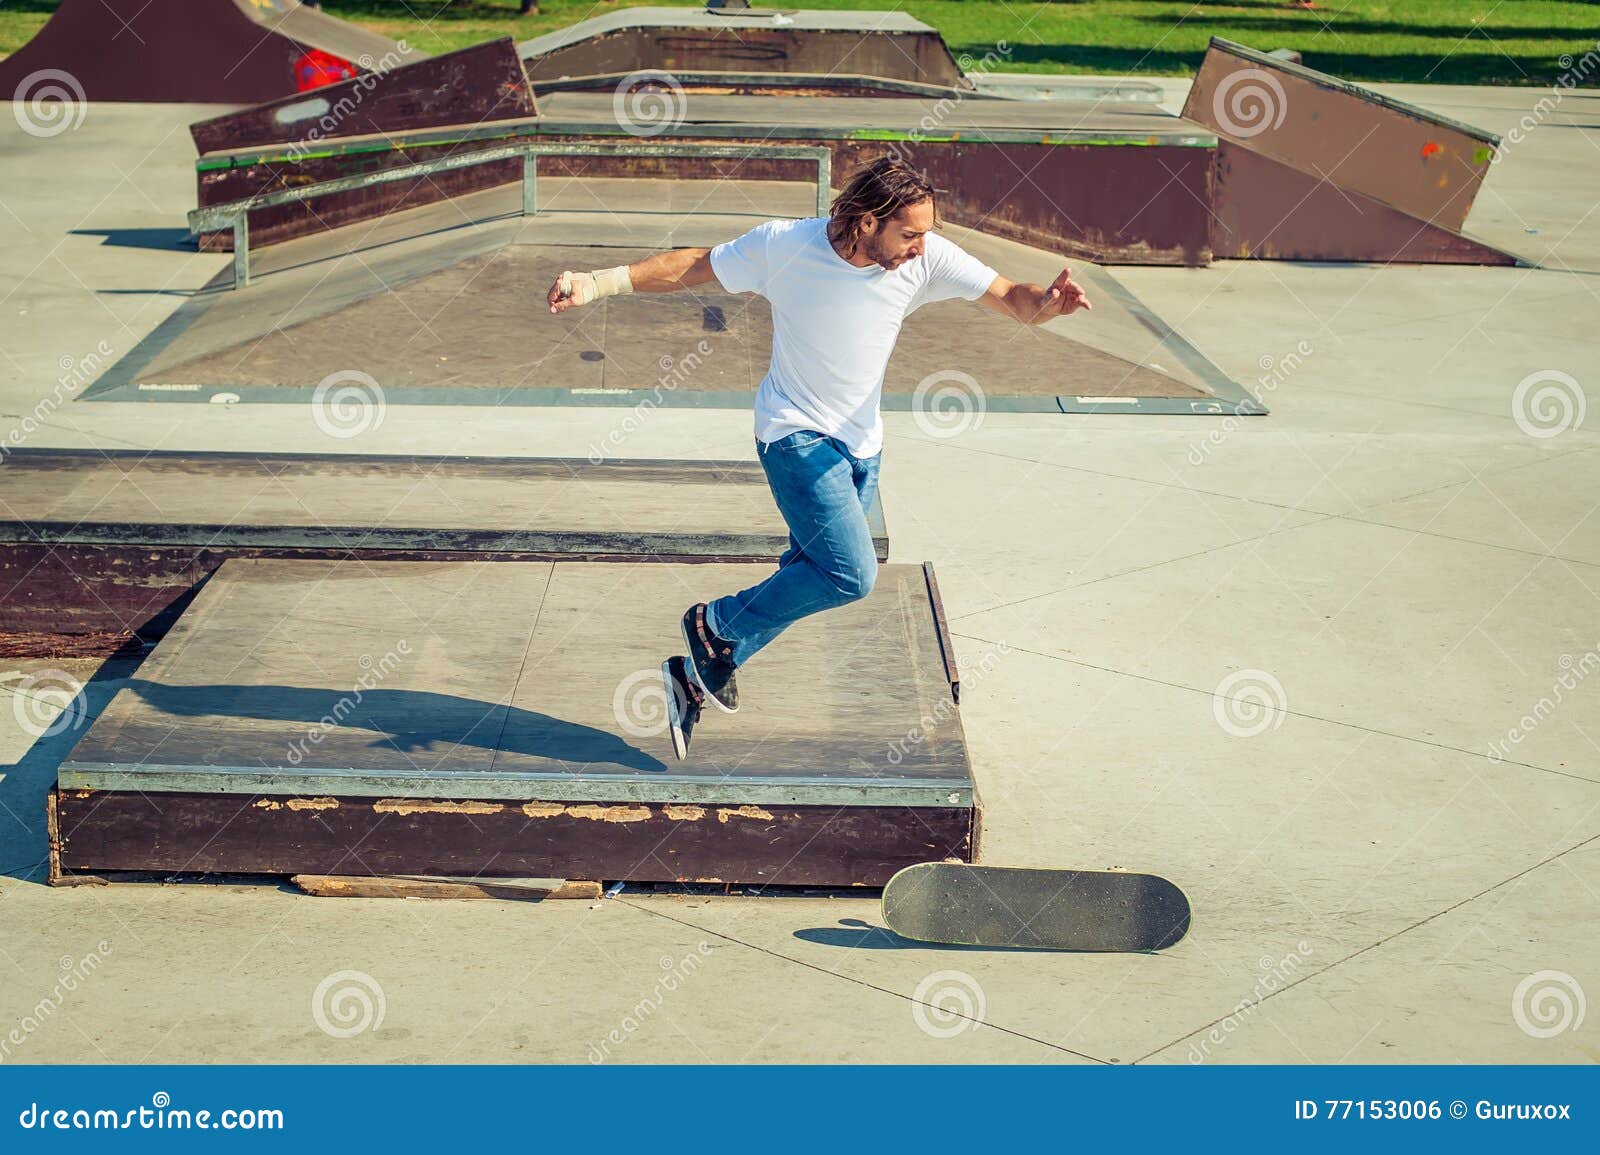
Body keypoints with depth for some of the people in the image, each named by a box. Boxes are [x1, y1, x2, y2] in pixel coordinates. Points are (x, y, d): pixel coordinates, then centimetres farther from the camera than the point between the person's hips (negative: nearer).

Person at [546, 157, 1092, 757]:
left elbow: (1013, 298, -14)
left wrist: (1047, 301, -38)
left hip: (861, 446, 5)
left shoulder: (929, 258, -11)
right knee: (851, 576, -20)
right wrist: (597, 283, -9)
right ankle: (716, 625, 2)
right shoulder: (783, 245, -17)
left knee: (808, 579, 10)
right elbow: (691, 266, -4)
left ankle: (694, 677, 28)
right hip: (796, 434, -5)